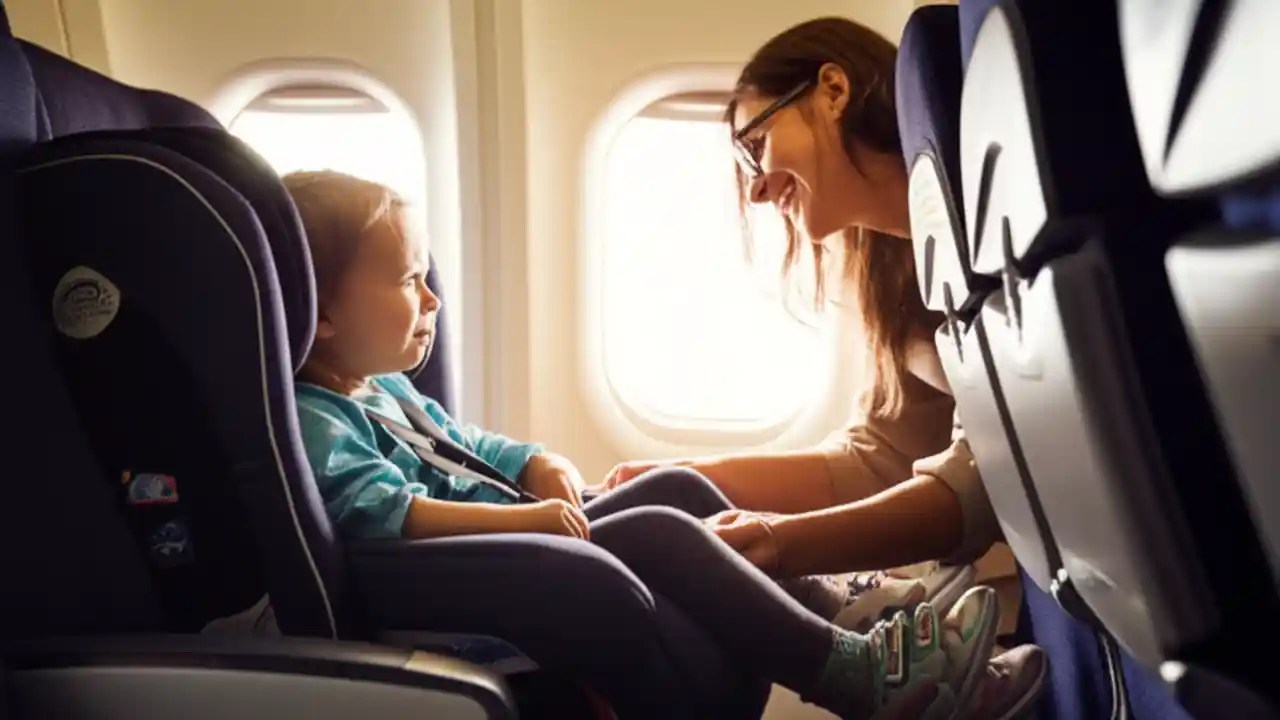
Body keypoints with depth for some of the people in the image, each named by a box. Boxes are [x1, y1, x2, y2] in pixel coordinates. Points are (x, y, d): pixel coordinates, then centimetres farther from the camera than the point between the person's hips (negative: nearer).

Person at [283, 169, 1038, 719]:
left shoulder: (387, 390, 21)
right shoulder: (309, 420, -12)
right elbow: (379, 511, -27)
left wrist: (537, 465, 6)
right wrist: (518, 518, -31)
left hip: (531, 540, 10)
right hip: (487, 581, -10)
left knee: (678, 488, 1)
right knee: (658, 536, -27)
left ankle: (818, 602, 2)